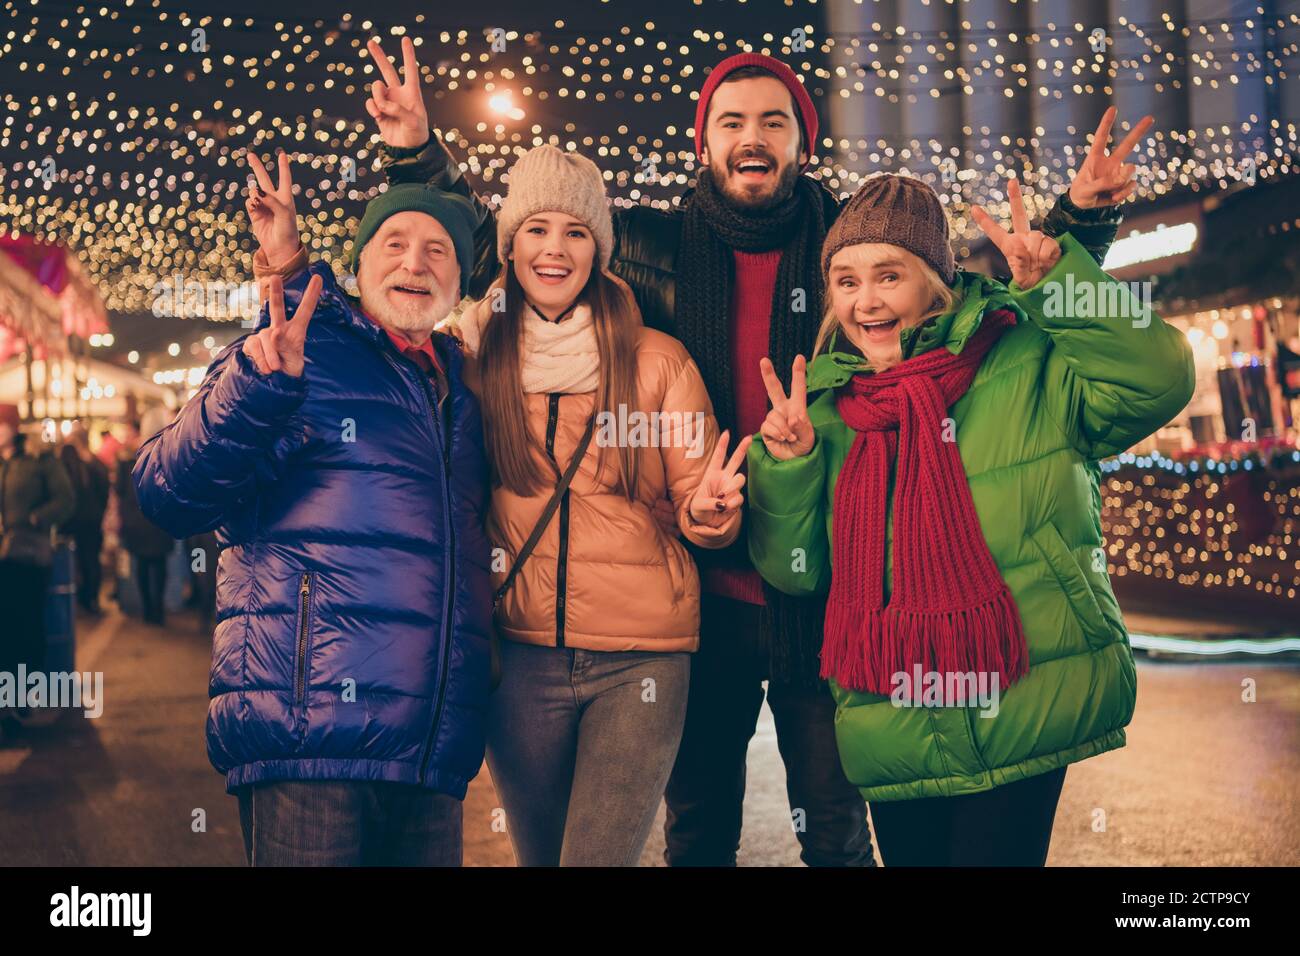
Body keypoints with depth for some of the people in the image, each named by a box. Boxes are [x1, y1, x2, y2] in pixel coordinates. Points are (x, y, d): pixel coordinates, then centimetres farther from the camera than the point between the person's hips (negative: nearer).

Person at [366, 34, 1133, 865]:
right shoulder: (652, 249, 2)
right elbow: (495, 253, 10)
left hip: (825, 598, -1)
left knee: (837, 833, 11)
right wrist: (420, 153, 0)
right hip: (705, 598, 1)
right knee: (698, 832, 15)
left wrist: (1080, 216, -5)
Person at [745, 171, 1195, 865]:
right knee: (911, 856, 14)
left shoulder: (1027, 366, -2)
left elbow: (1157, 381, -16)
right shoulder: (828, 406, 8)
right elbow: (793, 569, 8)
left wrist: (1058, 283, -20)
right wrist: (786, 466, -9)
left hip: (1024, 718, -4)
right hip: (892, 727, 4)